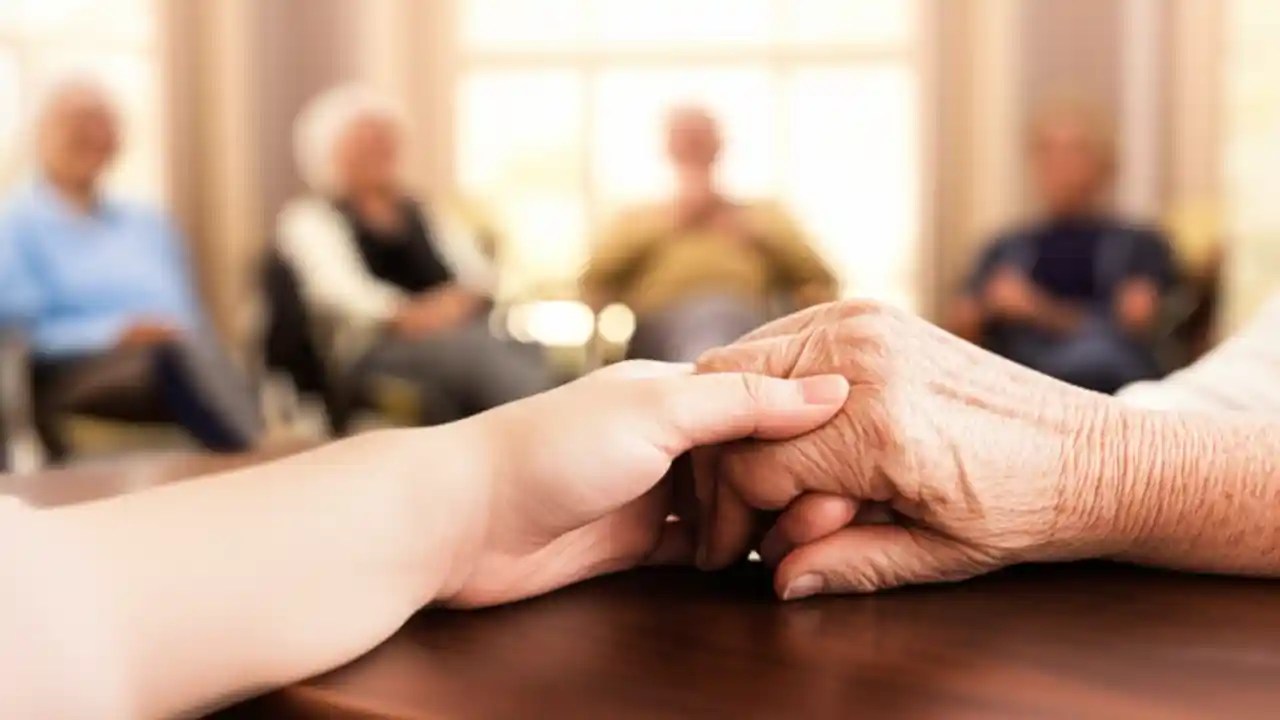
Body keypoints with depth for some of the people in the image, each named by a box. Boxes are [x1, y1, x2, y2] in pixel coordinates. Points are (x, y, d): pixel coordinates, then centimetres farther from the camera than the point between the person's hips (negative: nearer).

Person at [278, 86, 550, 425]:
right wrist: (405, 314, -22)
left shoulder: (422, 211, 29)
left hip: (462, 330, 5)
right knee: (480, 350, -37)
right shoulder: (309, 218, 14)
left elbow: (475, 273, 16)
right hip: (380, 346, -5)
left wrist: (461, 299, -9)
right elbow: (338, 289, -5)